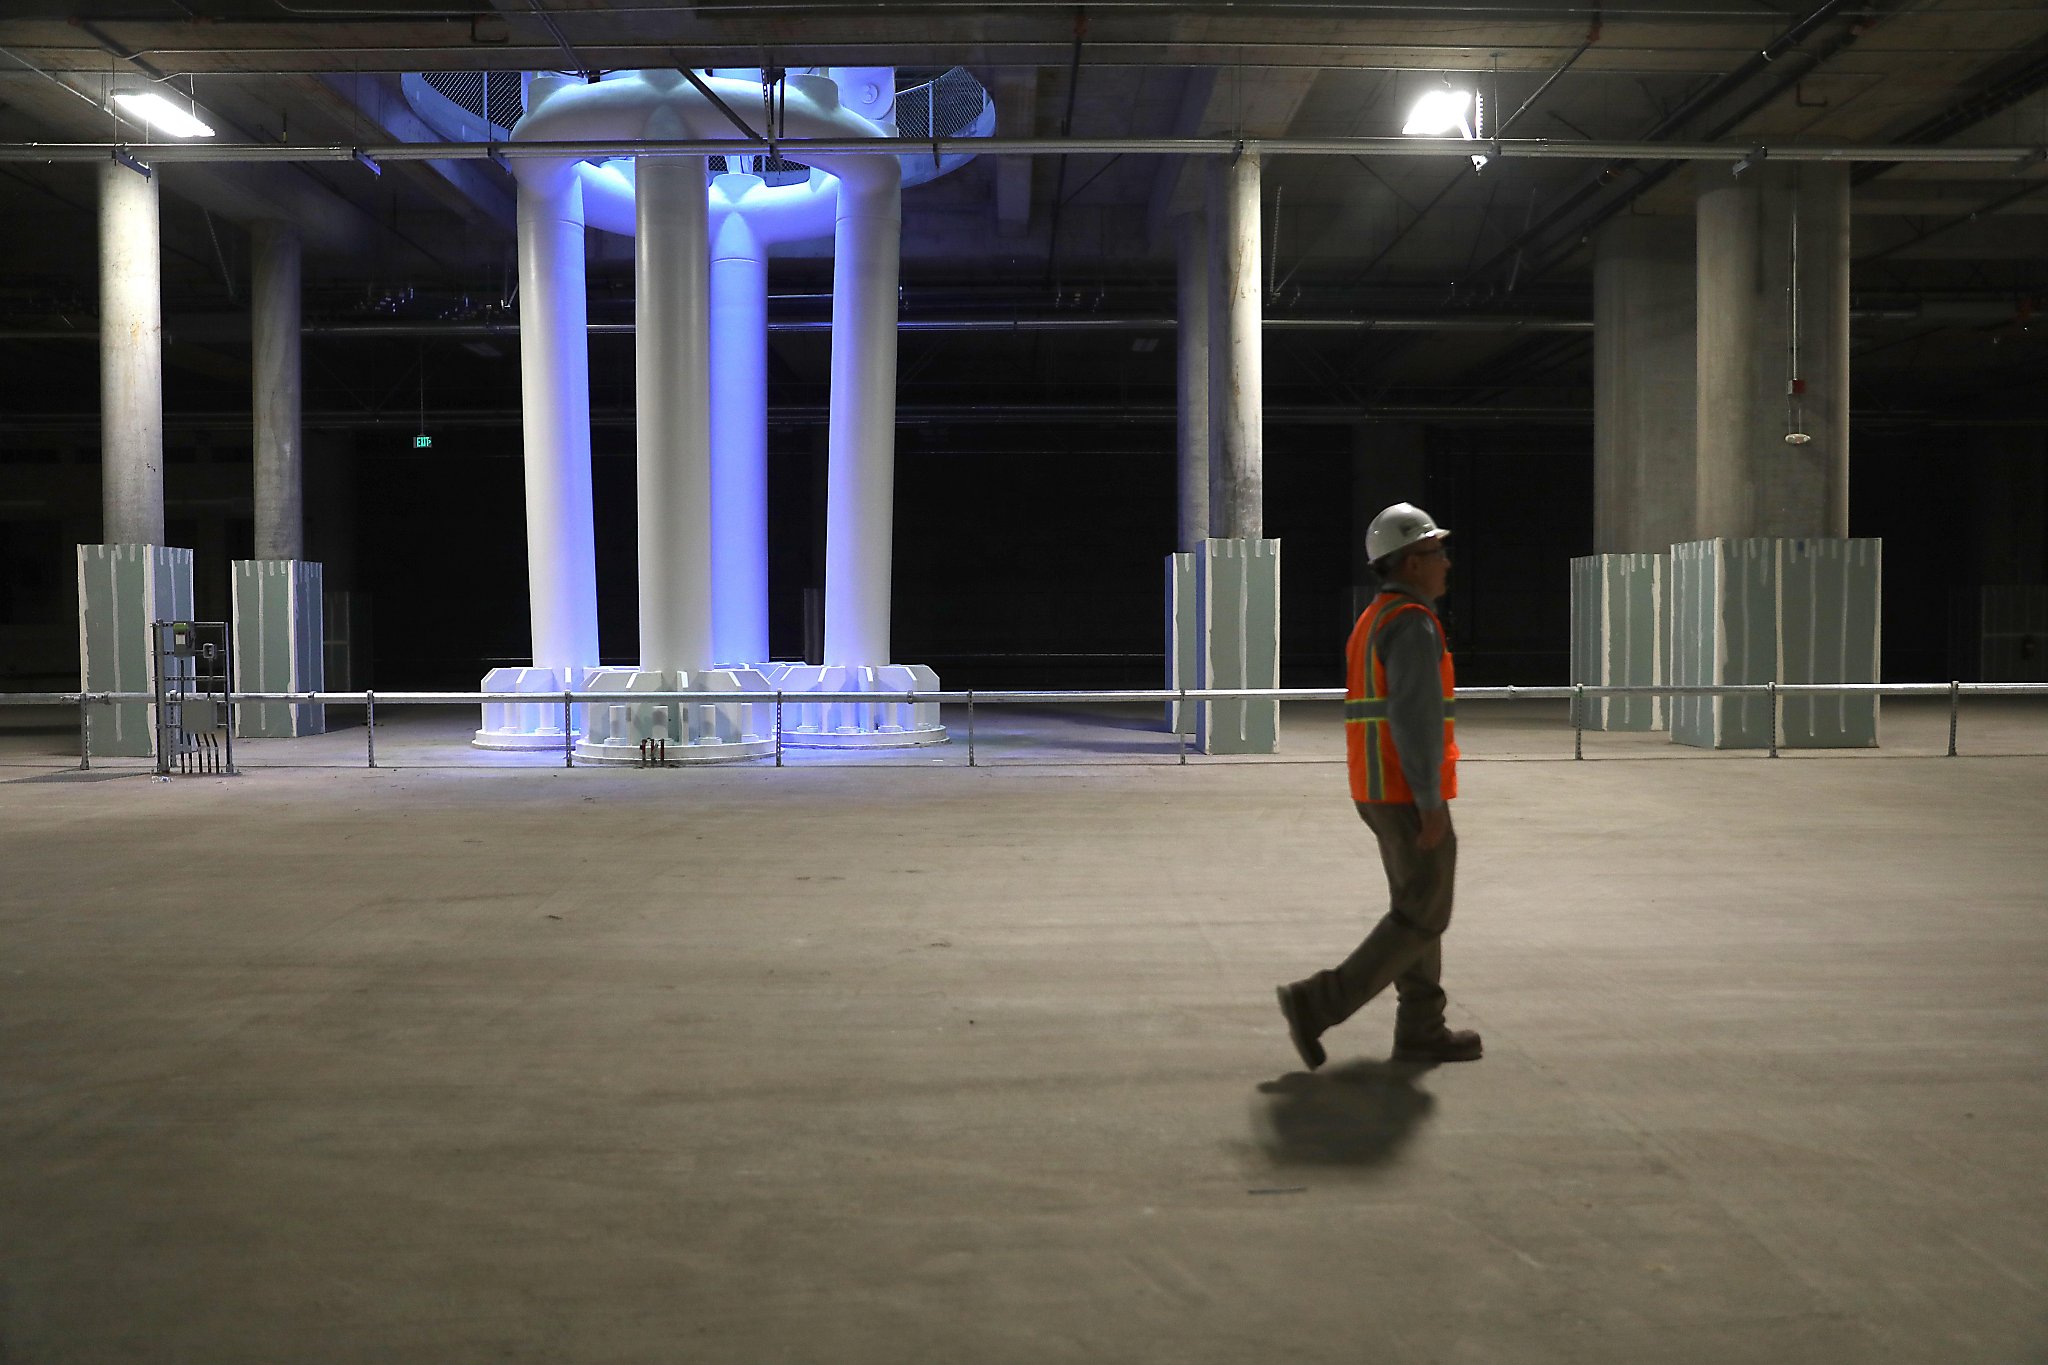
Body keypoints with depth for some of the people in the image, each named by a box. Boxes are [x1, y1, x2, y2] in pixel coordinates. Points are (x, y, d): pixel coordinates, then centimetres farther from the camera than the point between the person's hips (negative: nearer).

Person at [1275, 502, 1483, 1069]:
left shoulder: (1373, 623, 15)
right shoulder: (1413, 623, -16)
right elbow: (1418, 716, -24)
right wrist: (1430, 804, -23)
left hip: (1380, 789, 10)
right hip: (1409, 793, -10)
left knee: (1418, 906, 15)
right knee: (1423, 918, -2)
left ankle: (1421, 1031, 19)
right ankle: (1318, 1003, -6)